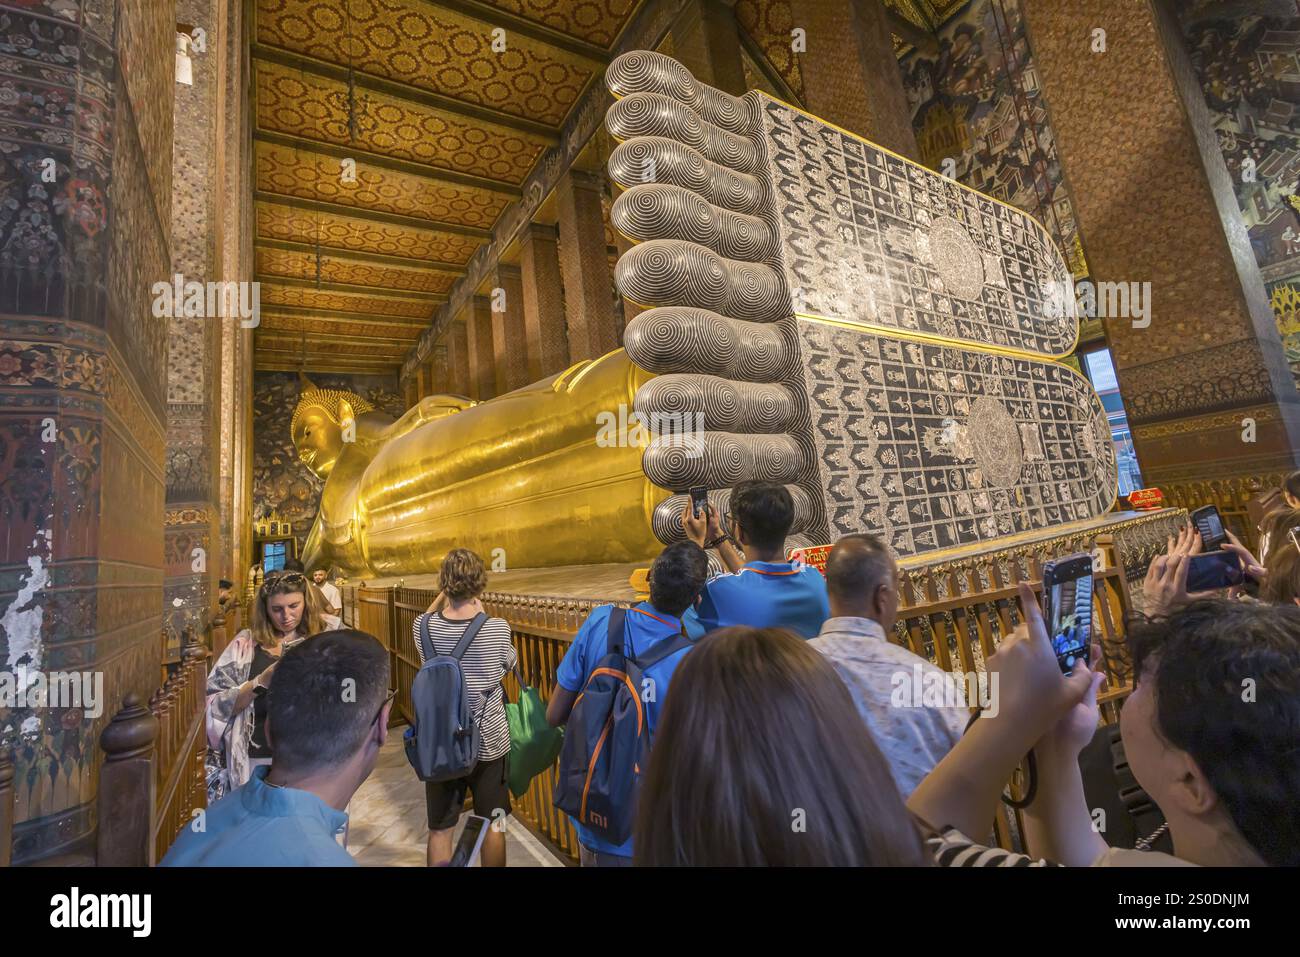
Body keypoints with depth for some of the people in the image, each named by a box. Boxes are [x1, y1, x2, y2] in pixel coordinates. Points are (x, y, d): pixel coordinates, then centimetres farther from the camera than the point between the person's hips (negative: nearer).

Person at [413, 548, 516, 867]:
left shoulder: (424, 628, -14)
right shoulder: (498, 628, -21)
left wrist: (445, 592, 6)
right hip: (489, 743, -1)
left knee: (439, 829, 18)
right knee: (493, 826, 18)